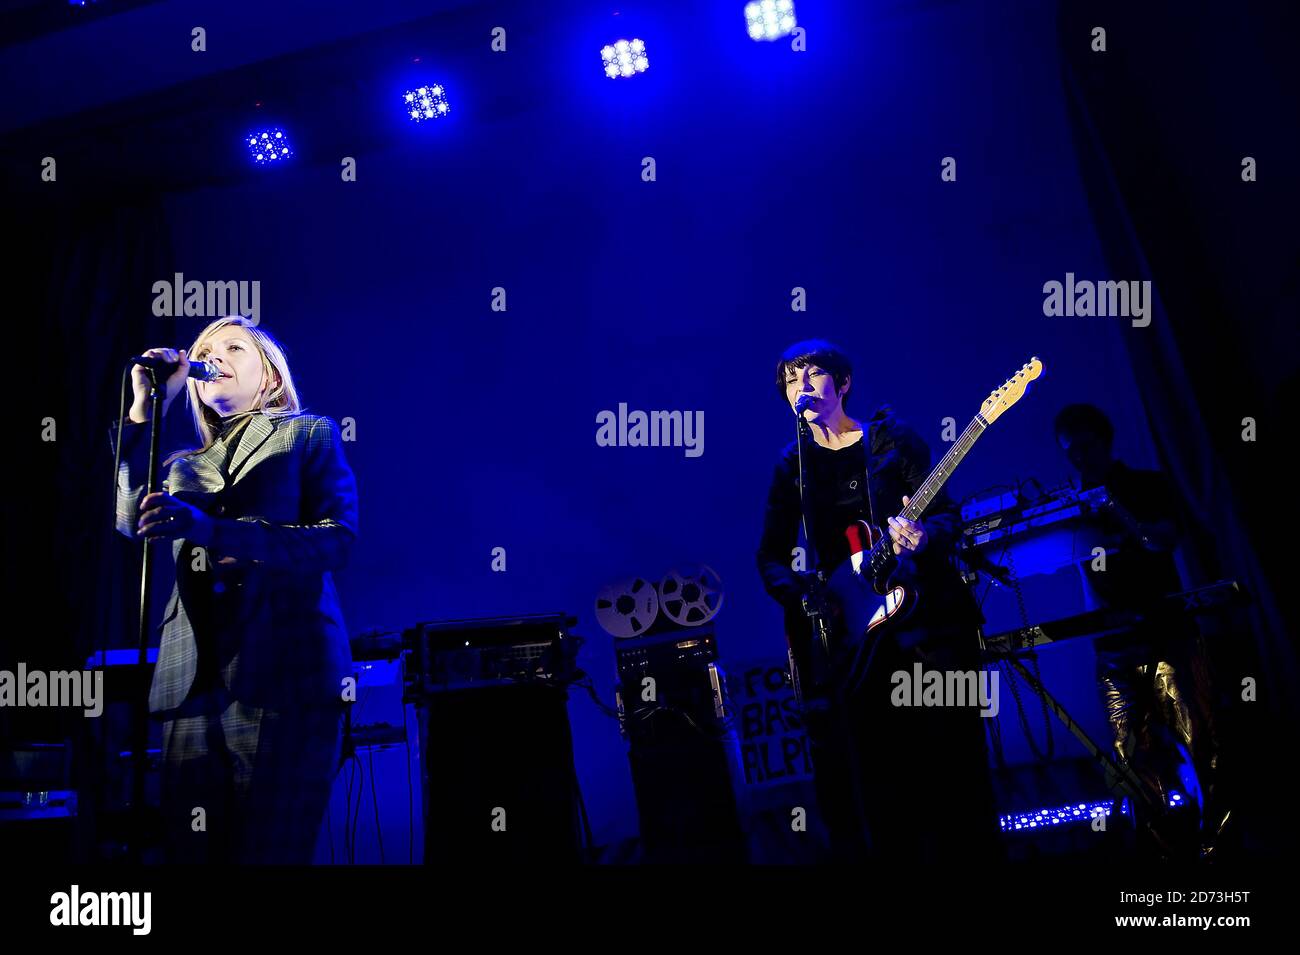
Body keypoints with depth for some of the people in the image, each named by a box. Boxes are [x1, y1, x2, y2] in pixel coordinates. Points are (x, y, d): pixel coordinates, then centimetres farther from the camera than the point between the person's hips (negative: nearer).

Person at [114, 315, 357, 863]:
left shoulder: (310, 434, 12)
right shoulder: (186, 460, 25)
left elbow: (337, 540, -4)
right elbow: (133, 520, 5)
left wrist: (212, 530, -15)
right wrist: (146, 405, 3)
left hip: (284, 674, -4)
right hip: (193, 680, 4)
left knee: (269, 849, -7)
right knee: (191, 849, 1)